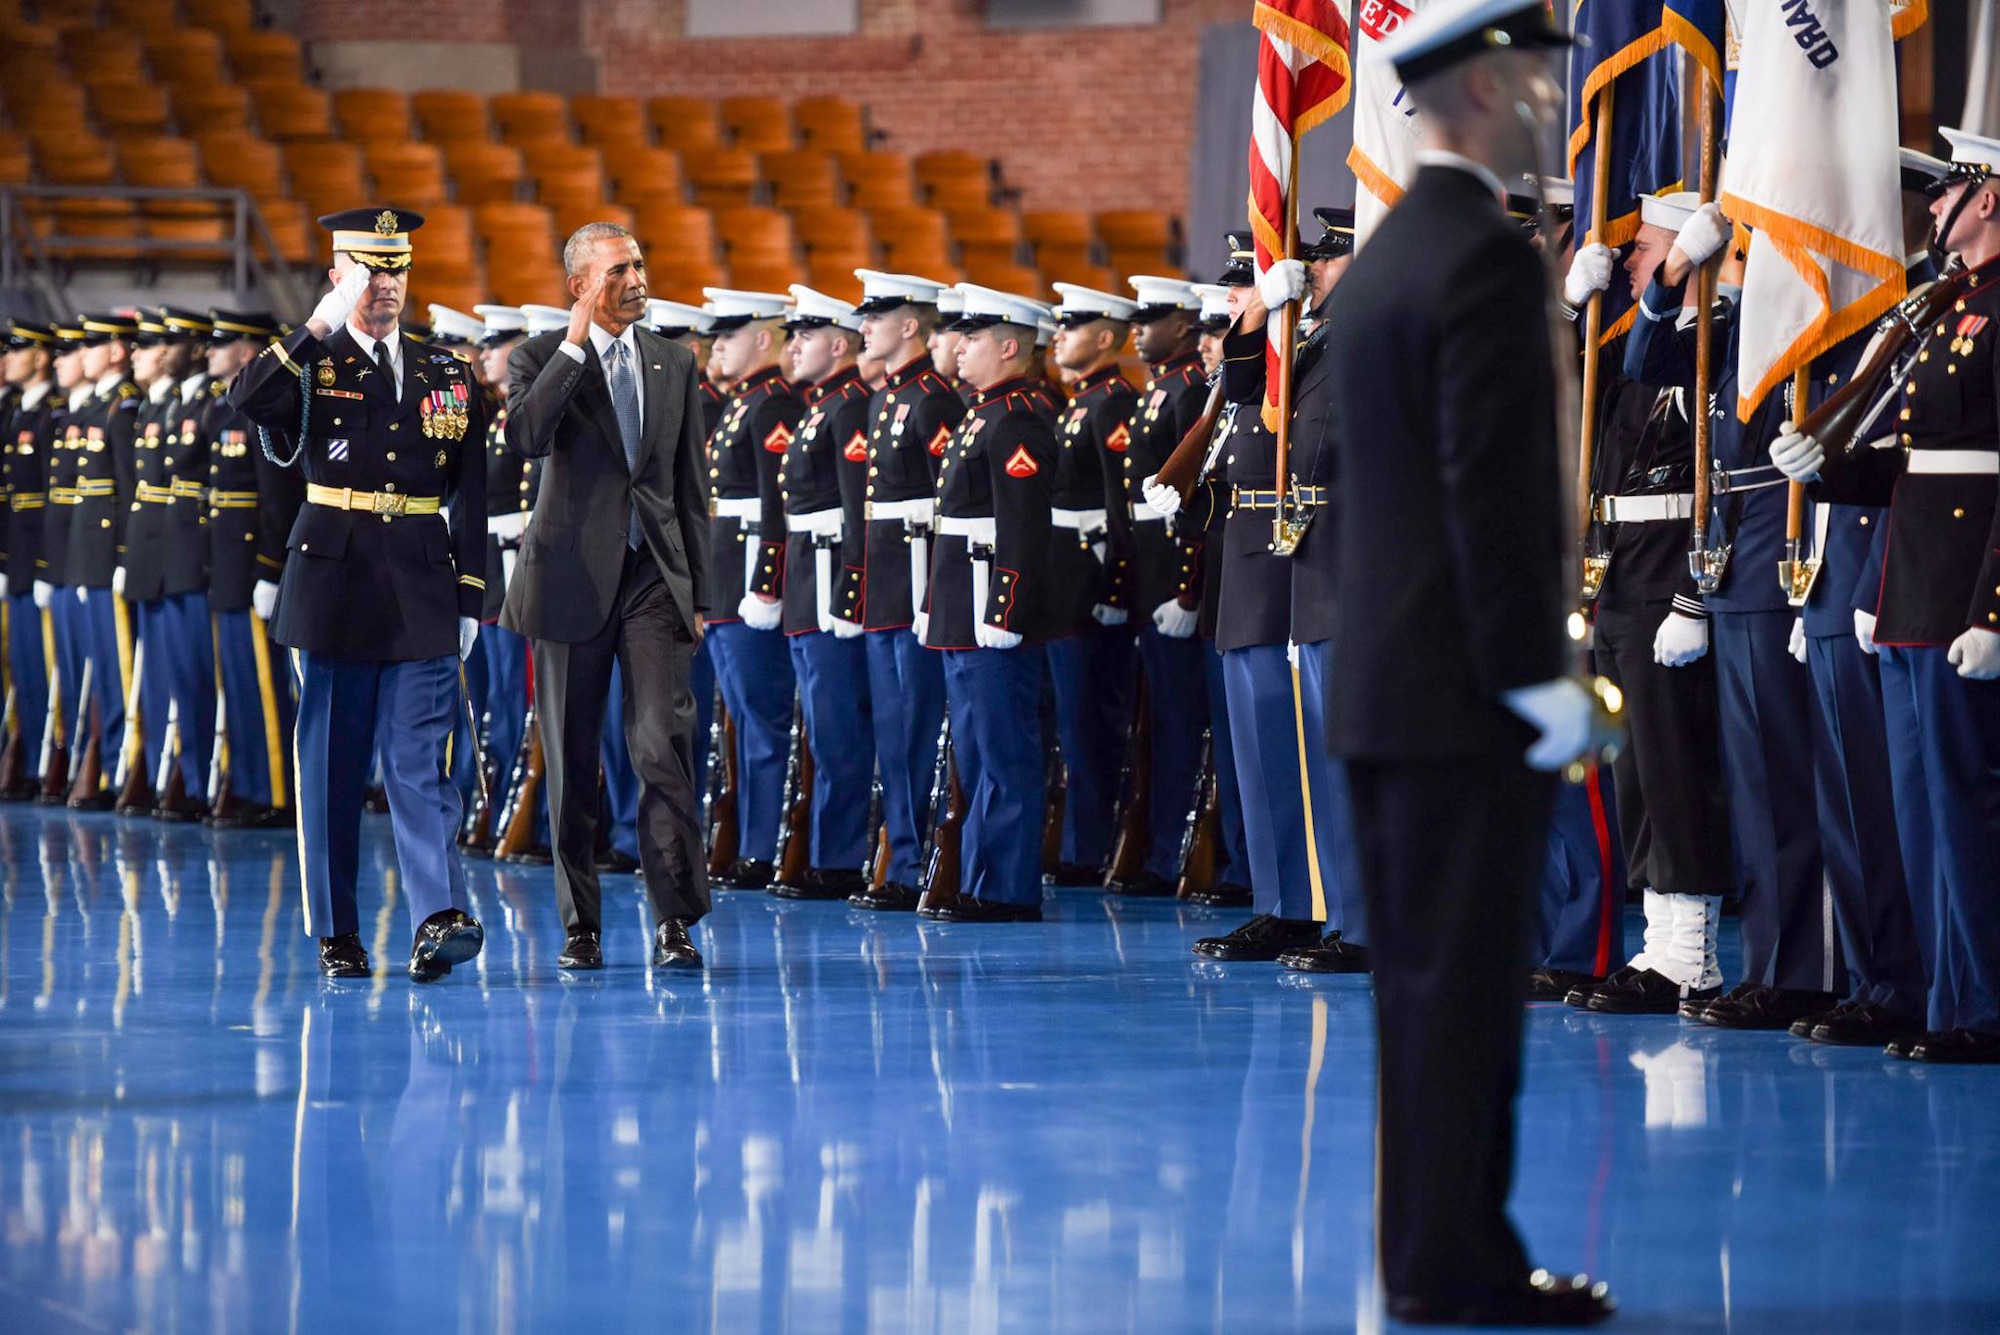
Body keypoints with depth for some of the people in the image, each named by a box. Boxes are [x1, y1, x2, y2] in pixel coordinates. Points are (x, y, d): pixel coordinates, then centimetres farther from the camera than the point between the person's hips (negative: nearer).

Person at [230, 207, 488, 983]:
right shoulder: (312, 365, 3)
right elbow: (247, 399, -20)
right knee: (331, 766, 3)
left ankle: (440, 919, -17)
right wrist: (323, 325, -22)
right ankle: (336, 933, 10)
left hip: (422, 597, 1)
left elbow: (471, 497, 13)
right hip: (334, 585, -1)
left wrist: (469, 598, 6)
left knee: (420, 761, -7)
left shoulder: (448, 377, 12)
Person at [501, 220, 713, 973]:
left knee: (664, 745, -11)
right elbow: (524, 437, -21)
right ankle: (581, 925, 14)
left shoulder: (674, 366, 10)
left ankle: (674, 921, -9)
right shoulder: (544, 359, 0)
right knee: (572, 762, 5)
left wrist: (698, 593, 9)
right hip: (574, 578, -2)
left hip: (655, 578, 2)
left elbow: (690, 487, 13)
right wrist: (576, 343, -19)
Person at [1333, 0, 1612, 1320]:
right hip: (1468, 696, -9)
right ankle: (1456, 1262, -3)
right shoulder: (1489, 259, -14)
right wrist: (1538, 678, -18)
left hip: (1381, 691, 9)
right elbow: (1493, 485, -20)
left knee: (1420, 988, 12)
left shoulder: (1374, 264, 15)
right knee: (1466, 987, -5)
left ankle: (1429, 1250, 17)